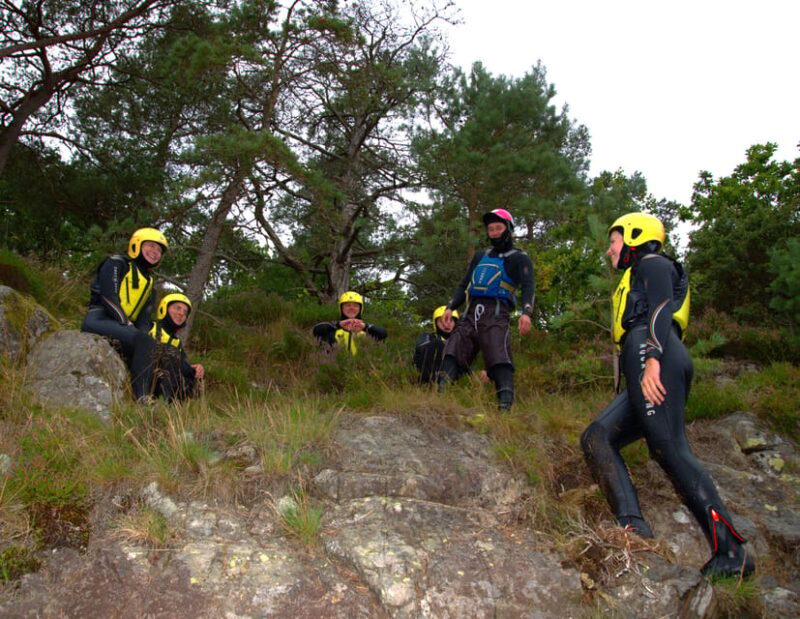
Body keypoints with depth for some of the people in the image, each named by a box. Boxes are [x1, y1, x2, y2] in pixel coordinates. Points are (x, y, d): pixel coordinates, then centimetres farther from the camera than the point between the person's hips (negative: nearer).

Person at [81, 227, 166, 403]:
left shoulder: (149, 283, 24)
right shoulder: (117, 263, 5)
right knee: (143, 342, -31)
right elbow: (108, 296, -10)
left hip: (122, 326, 8)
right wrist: (128, 324, -19)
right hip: (99, 319, -7)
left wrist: (142, 335, -10)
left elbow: (144, 319, 13)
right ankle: (140, 397, -33)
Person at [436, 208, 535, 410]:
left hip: (496, 314, -5)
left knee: (499, 359, -22)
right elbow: (464, 284, 29)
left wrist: (526, 313, -21)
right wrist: (450, 308, 13)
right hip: (471, 314, 6)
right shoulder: (480, 256, 30)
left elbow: (528, 287, -2)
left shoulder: (519, 258, 13)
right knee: (453, 352, -12)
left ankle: (505, 406, -31)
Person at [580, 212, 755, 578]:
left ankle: (731, 552, -18)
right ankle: (632, 526, -18)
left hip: (653, 357, -10)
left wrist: (653, 358, -24)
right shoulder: (635, 279, 38)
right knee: (596, 438, -3)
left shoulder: (653, 264, 10)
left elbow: (662, 309, -9)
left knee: (669, 450, -19)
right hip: (647, 368, 10)